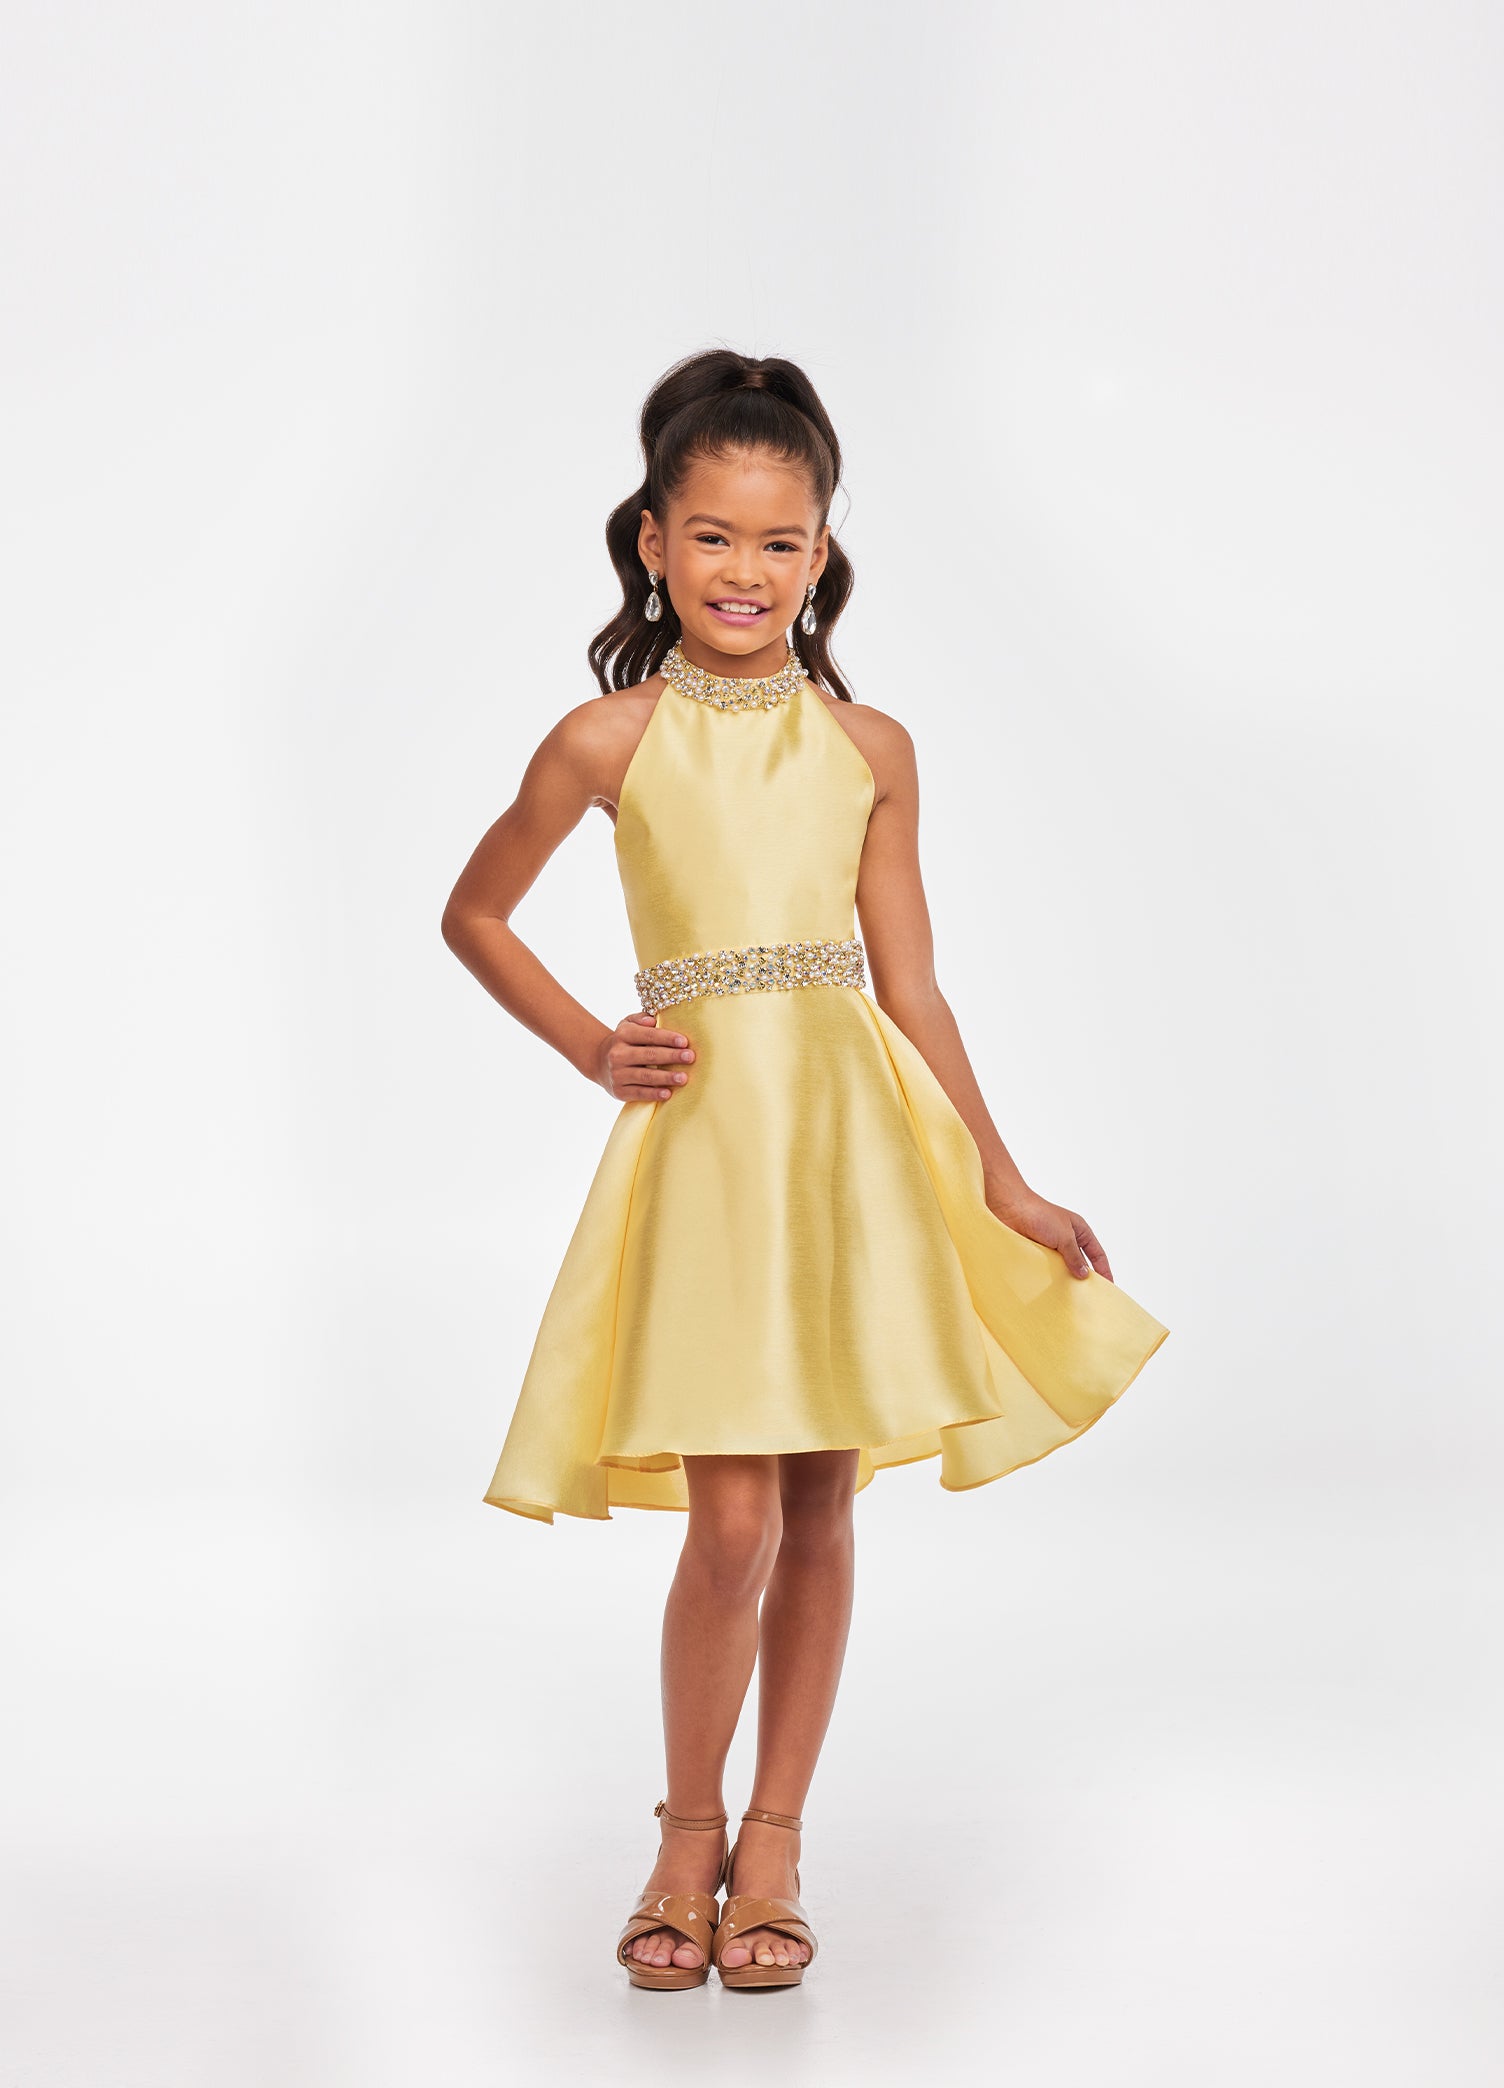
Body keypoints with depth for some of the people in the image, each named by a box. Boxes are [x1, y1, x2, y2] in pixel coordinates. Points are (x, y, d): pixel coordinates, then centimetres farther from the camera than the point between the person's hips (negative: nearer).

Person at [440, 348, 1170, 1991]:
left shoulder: (869, 748, 7)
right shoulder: (606, 741, 2)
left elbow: (912, 986, 10)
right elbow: (473, 915, 15)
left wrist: (1003, 1190, 10)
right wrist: (594, 1050, 4)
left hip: (856, 1129, 2)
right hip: (704, 1128, -2)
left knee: (822, 1508, 6)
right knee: (732, 1521, -6)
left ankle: (772, 1843, 21)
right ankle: (688, 1837, 17)